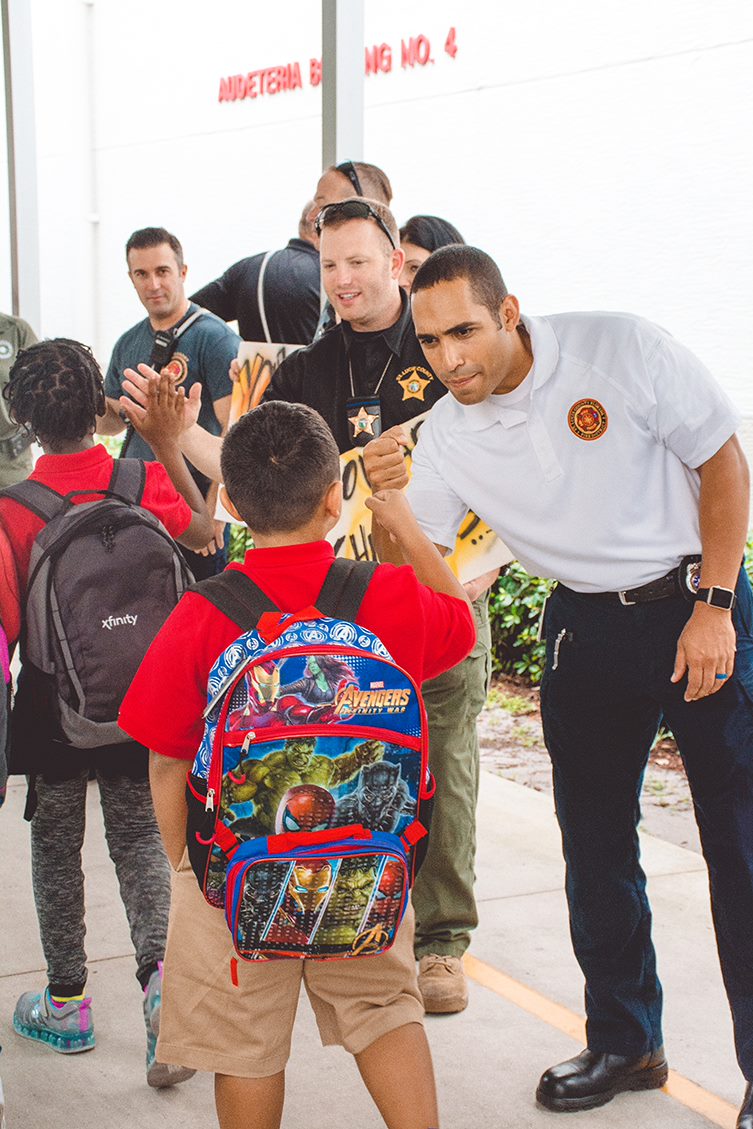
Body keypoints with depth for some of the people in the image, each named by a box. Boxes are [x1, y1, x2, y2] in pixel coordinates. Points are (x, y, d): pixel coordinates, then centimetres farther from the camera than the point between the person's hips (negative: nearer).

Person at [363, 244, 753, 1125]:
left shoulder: (617, 347, -16)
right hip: (587, 629, 4)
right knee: (594, 845, 10)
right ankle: (623, 1043, 30)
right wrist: (387, 500, -23)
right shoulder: (445, 434, -5)